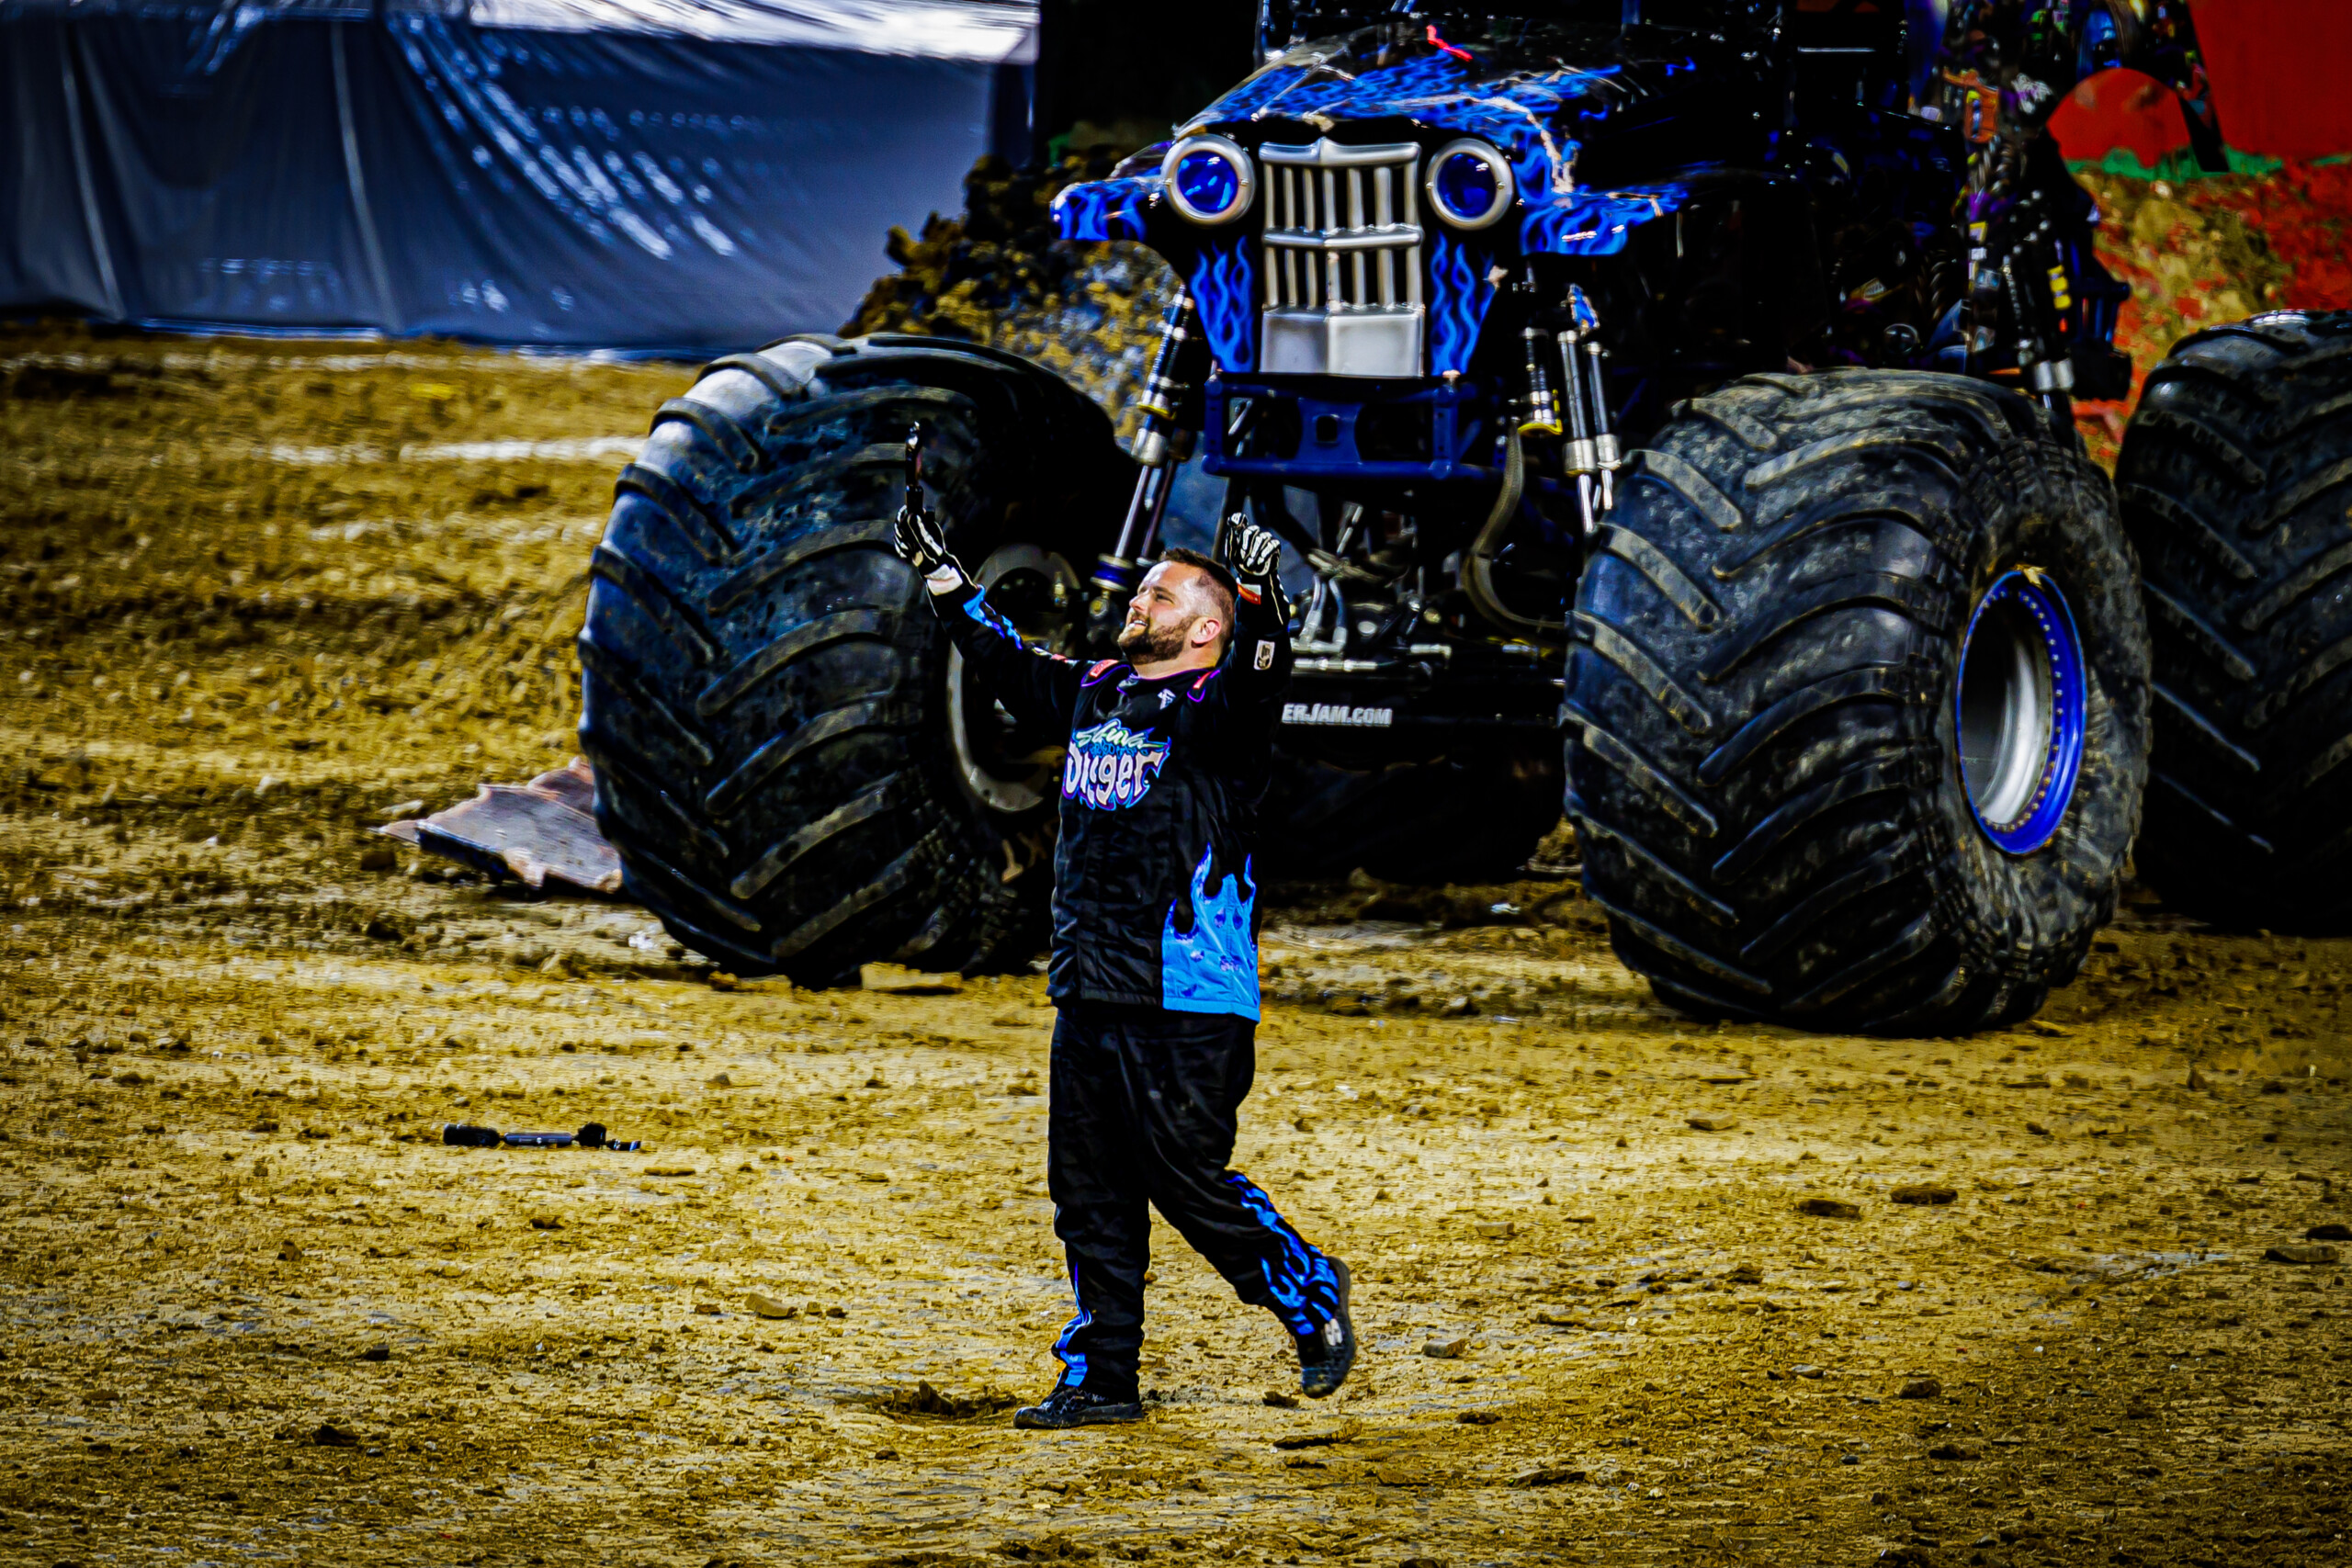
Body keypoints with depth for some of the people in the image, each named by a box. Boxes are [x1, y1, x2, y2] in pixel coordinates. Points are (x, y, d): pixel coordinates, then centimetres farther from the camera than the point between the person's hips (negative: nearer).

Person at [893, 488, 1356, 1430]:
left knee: (1189, 1182, -5)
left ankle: (1307, 1292, 18)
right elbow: (1007, 664, 27)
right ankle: (1101, 1380, 15)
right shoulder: (1094, 693, 14)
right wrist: (939, 573, 26)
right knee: (1088, 1193, 8)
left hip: (1188, 1004, -7)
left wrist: (1260, 600, -47)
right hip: (1088, 993, 8)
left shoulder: (1217, 709, -7)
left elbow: (1258, 682, -29)